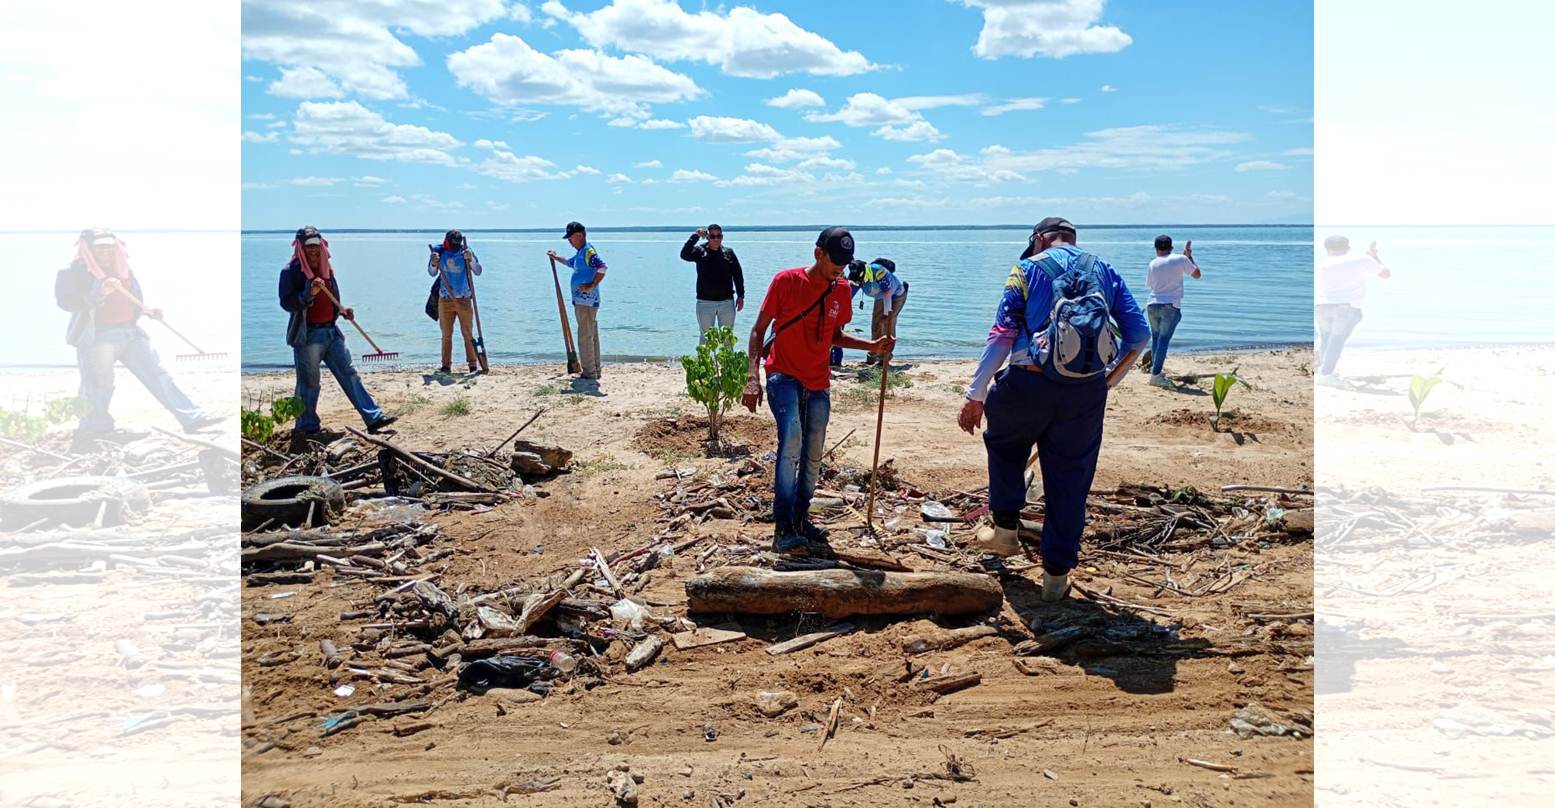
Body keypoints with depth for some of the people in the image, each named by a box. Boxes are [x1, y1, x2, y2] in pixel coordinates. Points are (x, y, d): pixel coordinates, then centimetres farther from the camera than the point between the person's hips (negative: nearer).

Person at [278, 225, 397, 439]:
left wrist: (342, 311, 7)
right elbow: (286, 302, -15)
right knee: (309, 383, 1)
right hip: (307, 334, -6)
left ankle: (374, 418, 4)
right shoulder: (291, 271, -7)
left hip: (331, 331, 6)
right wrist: (309, 293, -28)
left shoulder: (326, 268, 14)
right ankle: (307, 427, 12)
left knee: (349, 375, 5)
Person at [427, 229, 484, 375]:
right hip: (445, 300, 2)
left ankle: (473, 364, 4)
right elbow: (432, 273, 2)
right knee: (446, 334, 6)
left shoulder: (466, 251, -5)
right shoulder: (439, 251, -2)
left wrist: (471, 259, -26)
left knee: (467, 333, -1)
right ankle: (446, 365, 11)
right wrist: (433, 263, -18)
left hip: (464, 299, -1)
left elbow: (478, 272, -9)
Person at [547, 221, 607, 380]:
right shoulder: (580, 253, 17)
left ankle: (589, 372, -5)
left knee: (585, 336, -8)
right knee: (592, 336, 13)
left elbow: (602, 267, -29)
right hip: (582, 301, 10)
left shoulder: (588, 251, -14)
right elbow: (570, 262, 41)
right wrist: (556, 258, 33)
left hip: (586, 301, -10)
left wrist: (591, 286, -25)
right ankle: (595, 370, 20)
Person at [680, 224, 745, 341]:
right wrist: (695, 236, -22)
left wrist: (741, 296, 5)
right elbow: (684, 254, -20)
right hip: (705, 302, -2)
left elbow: (738, 275, 9)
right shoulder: (700, 252, -1)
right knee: (705, 336, 3)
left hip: (727, 301, 2)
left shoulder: (728, 253, 5)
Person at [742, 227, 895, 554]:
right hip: (784, 376, -6)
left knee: (813, 456, 9)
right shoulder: (786, 281, -10)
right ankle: (782, 529, -20)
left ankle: (800, 520, 25)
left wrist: (872, 346, 2)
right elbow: (759, 329, -6)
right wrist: (753, 377, -15)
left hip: (818, 383, 6)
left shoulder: (842, 290, 5)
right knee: (791, 444, -23)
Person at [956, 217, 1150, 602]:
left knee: (1005, 447, 26)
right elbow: (1139, 333, 9)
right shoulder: (1104, 272, 14)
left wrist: (976, 395, -3)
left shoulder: (1028, 269, 5)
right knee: (1070, 481, 10)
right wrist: (1108, 380, 21)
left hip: (1029, 383, -2)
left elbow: (1001, 336, -3)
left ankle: (1006, 531, 30)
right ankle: (1056, 574, 15)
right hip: (1088, 392, 2)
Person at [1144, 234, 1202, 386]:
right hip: (1171, 307, -3)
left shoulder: (1153, 263, 6)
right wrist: (1189, 256, 20)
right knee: (1163, 340, -6)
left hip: (1153, 305, 3)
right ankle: (1155, 375, -12)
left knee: (1155, 338, 17)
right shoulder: (1181, 259, -1)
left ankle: (1156, 370, 22)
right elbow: (1197, 274, 10)